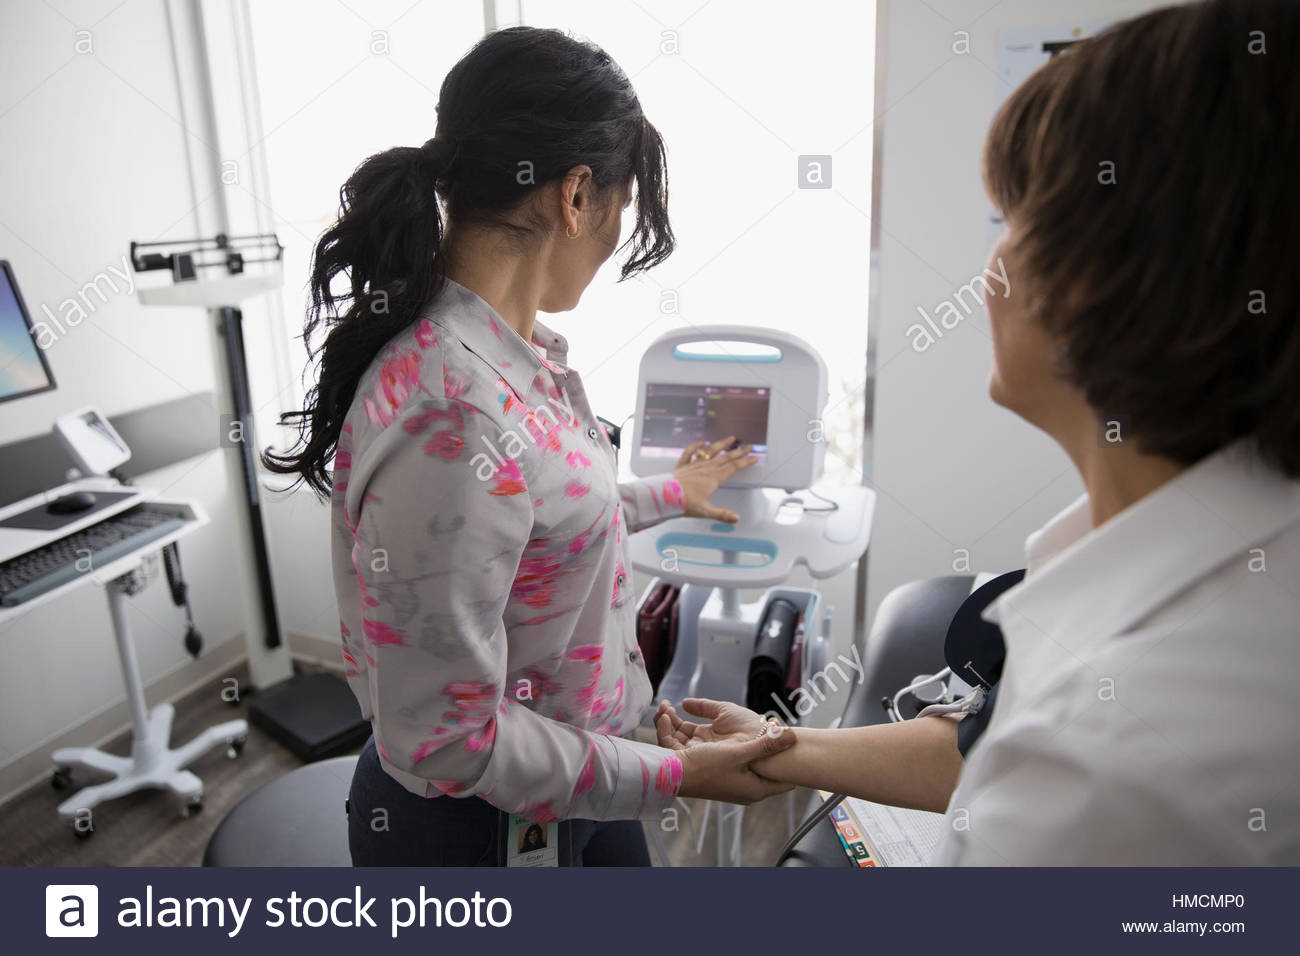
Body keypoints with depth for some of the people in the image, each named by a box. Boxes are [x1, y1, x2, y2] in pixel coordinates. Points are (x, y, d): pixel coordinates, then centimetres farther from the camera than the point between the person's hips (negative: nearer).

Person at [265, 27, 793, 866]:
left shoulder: (513, 349, -6)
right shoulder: (452, 420, -33)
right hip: (477, 824, -7)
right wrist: (675, 778, -19)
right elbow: (440, 740, -26)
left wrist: (666, 496, 25)